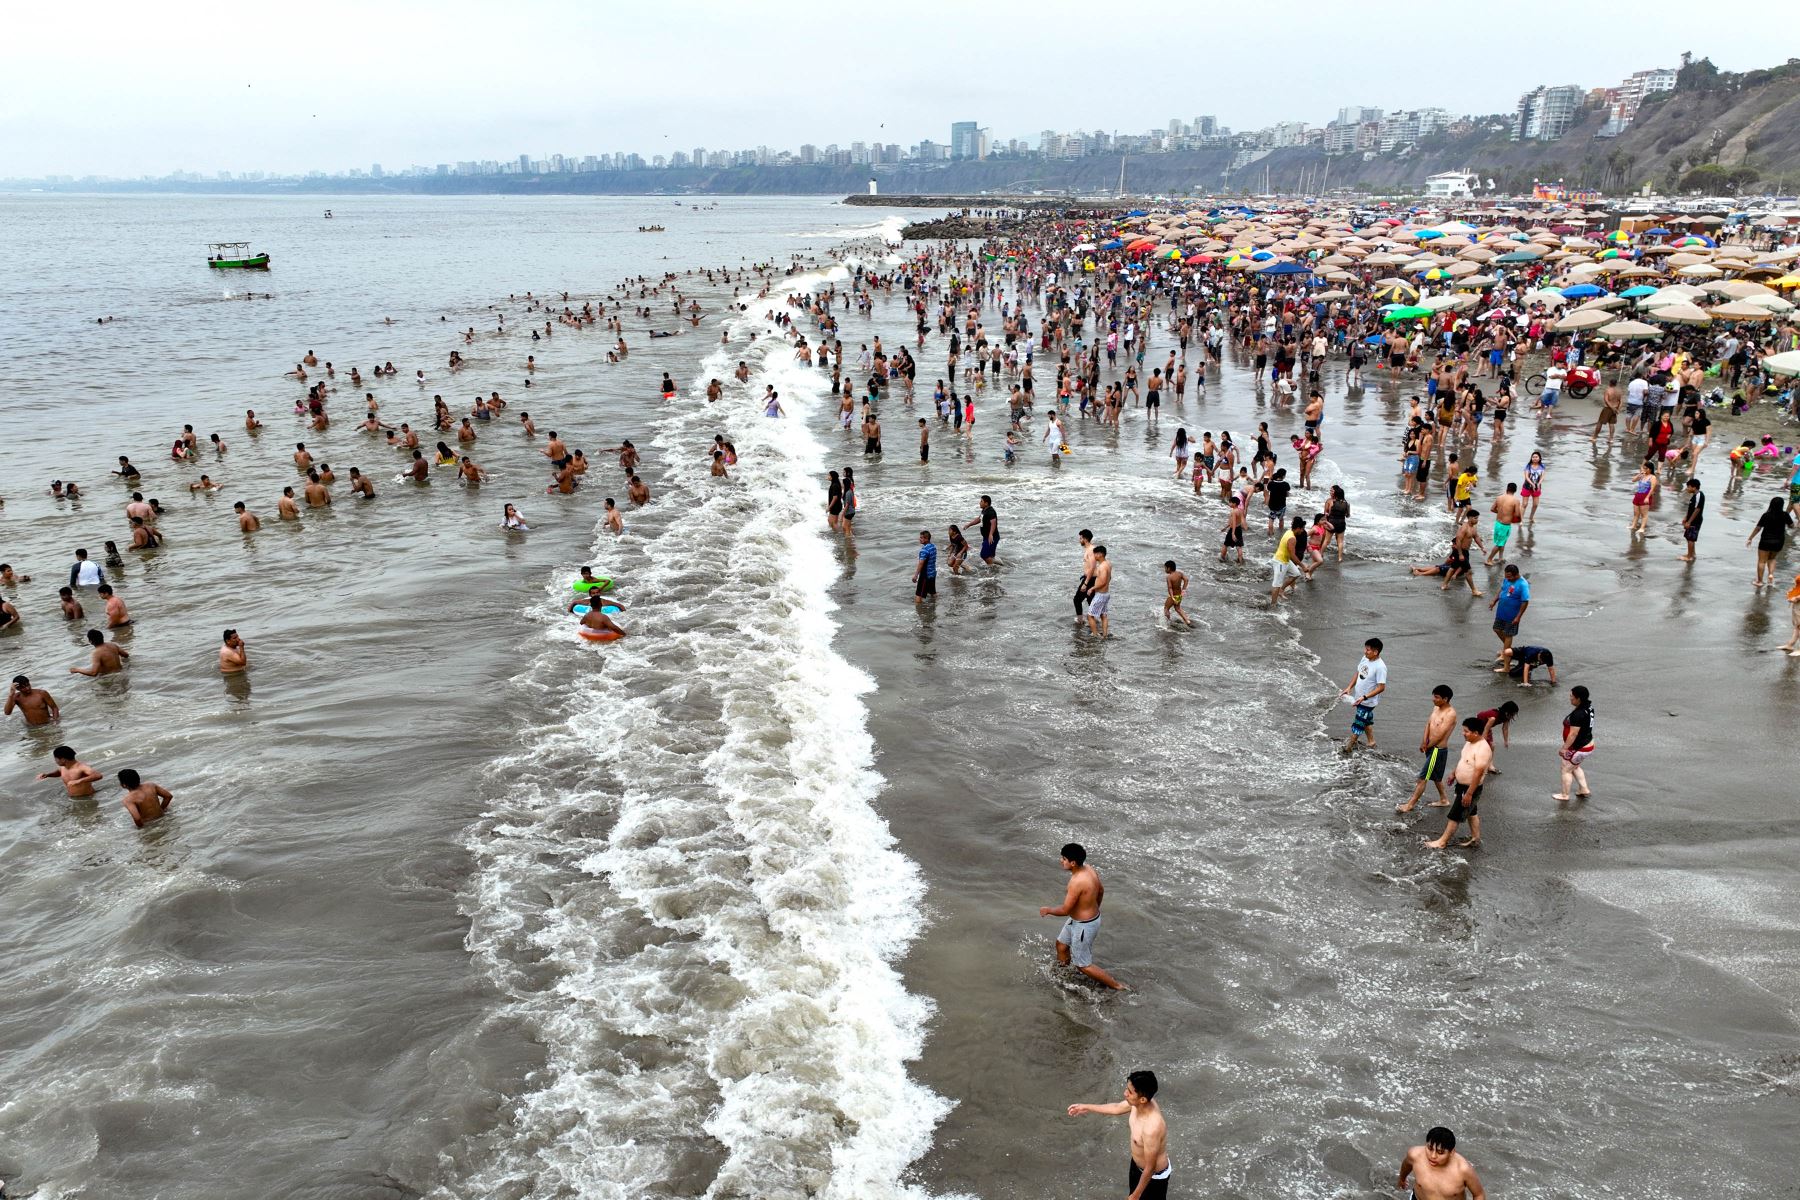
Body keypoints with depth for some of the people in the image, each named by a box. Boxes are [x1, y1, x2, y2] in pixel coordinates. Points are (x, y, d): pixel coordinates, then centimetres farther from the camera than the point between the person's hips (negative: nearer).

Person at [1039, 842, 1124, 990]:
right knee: (1061, 944, 27)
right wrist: (1094, 908, 28)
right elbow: (1101, 890, 11)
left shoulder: (1077, 882, -33)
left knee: (1083, 965, 8)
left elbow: (1065, 910, -26)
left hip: (1084, 926, -9)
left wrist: (1047, 911, -8)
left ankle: (1117, 986, 18)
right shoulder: (1089, 869, -7)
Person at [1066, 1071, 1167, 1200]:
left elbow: (1150, 1168, -30)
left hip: (1154, 1176, -7)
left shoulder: (1152, 1128, -43)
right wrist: (1086, 1107, 11)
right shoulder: (1139, 1103, -20)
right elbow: (1117, 1108, 3)